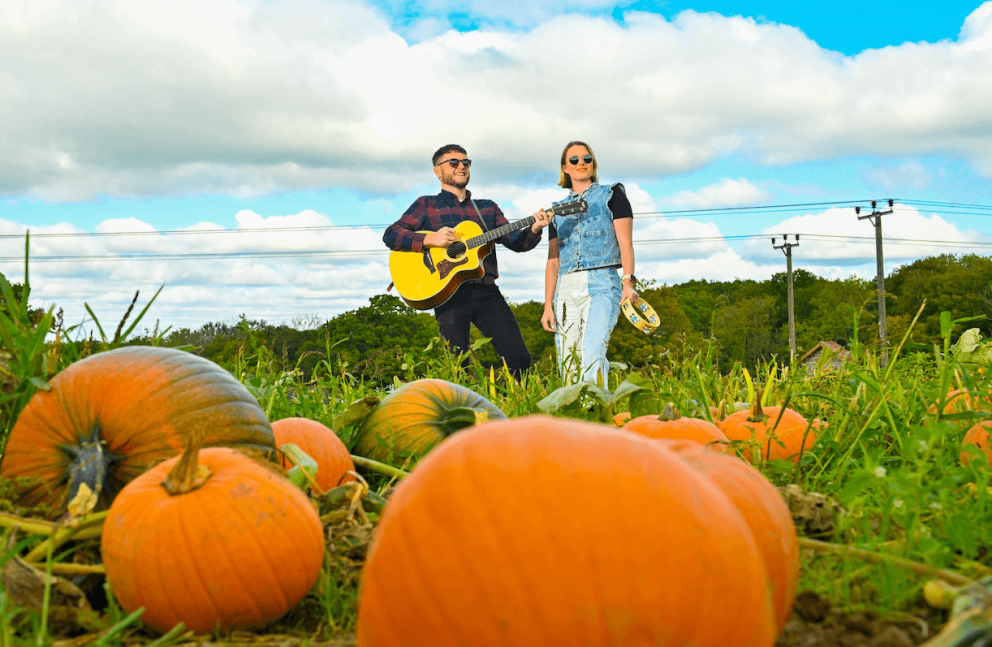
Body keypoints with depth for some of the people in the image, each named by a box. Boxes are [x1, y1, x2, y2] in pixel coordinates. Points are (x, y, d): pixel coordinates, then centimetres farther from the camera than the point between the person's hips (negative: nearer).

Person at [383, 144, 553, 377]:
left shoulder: (488, 208, 21)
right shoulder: (426, 205, 10)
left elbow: (515, 242, 13)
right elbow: (391, 235, 0)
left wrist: (534, 229, -9)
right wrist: (430, 239, -15)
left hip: (487, 292, 3)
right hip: (449, 294, -3)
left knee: (520, 359, -5)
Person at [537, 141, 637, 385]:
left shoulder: (611, 195, 11)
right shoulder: (558, 209, 21)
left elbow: (625, 243, 1)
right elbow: (553, 260, 18)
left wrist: (628, 282, -15)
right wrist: (548, 305, 9)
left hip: (602, 285, -4)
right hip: (566, 289, 4)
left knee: (592, 356, -22)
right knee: (568, 368, -3)